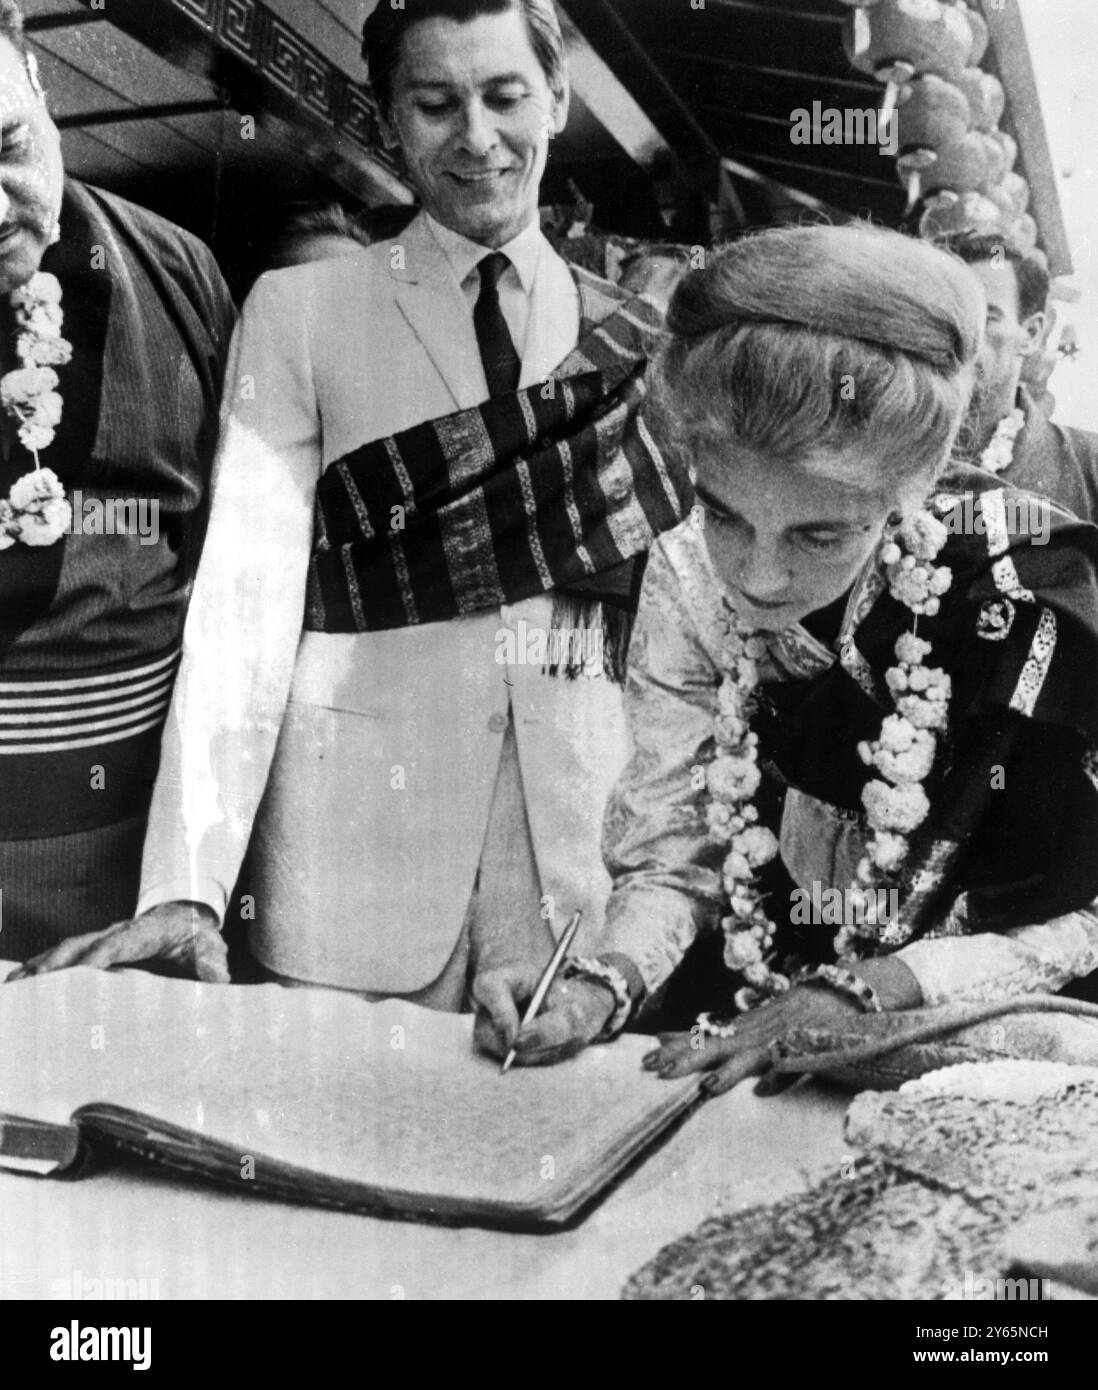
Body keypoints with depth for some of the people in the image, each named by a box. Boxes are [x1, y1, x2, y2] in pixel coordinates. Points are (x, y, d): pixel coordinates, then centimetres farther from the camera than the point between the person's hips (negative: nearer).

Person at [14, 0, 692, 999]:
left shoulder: (635, 335, 8)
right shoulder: (298, 314, 3)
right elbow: (247, 591, -7)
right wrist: (187, 888, -16)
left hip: (585, 851, 2)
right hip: (359, 849, -1)